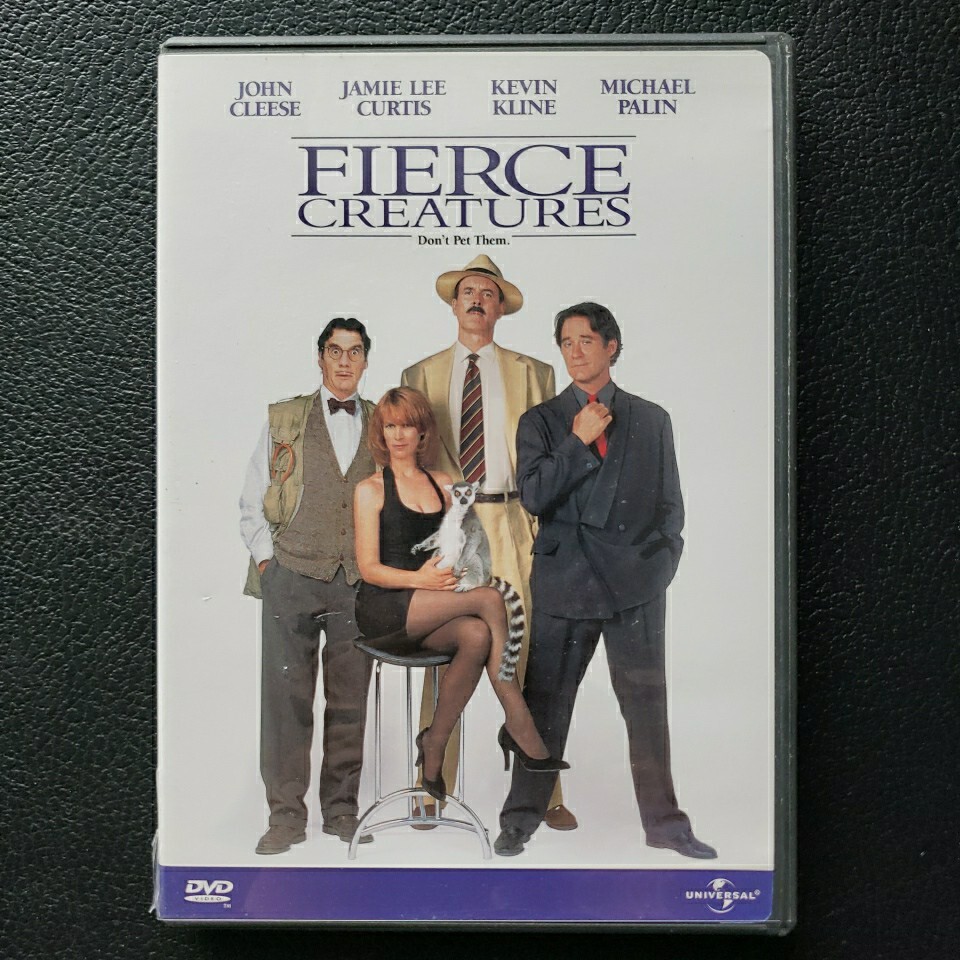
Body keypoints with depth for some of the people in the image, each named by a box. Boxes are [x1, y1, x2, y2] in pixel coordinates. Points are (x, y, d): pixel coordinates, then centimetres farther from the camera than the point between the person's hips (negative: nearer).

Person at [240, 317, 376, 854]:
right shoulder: (284, 421, 9)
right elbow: (252, 505, 9)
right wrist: (267, 560, -1)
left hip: (360, 582, 1)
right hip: (292, 576, -1)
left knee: (350, 702, 6)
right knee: (286, 697, -1)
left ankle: (342, 811, 19)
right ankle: (287, 815, 11)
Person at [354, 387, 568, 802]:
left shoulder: (443, 484, 16)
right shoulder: (370, 490, 2)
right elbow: (369, 568, -5)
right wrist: (420, 579, -22)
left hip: (430, 616, 5)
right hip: (383, 611, -4)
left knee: (477, 635, -31)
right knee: (491, 598, -25)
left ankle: (434, 745, -18)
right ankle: (520, 726, -21)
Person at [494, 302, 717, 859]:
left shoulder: (651, 420, 11)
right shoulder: (541, 421, 7)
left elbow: (670, 505, 12)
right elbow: (534, 496, -6)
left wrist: (659, 563, 1)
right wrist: (579, 442, -10)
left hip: (638, 587, 1)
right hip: (565, 584, -1)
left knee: (647, 704, 8)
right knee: (546, 704, 6)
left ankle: (663, 822, 23)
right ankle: (523, 818, 20)